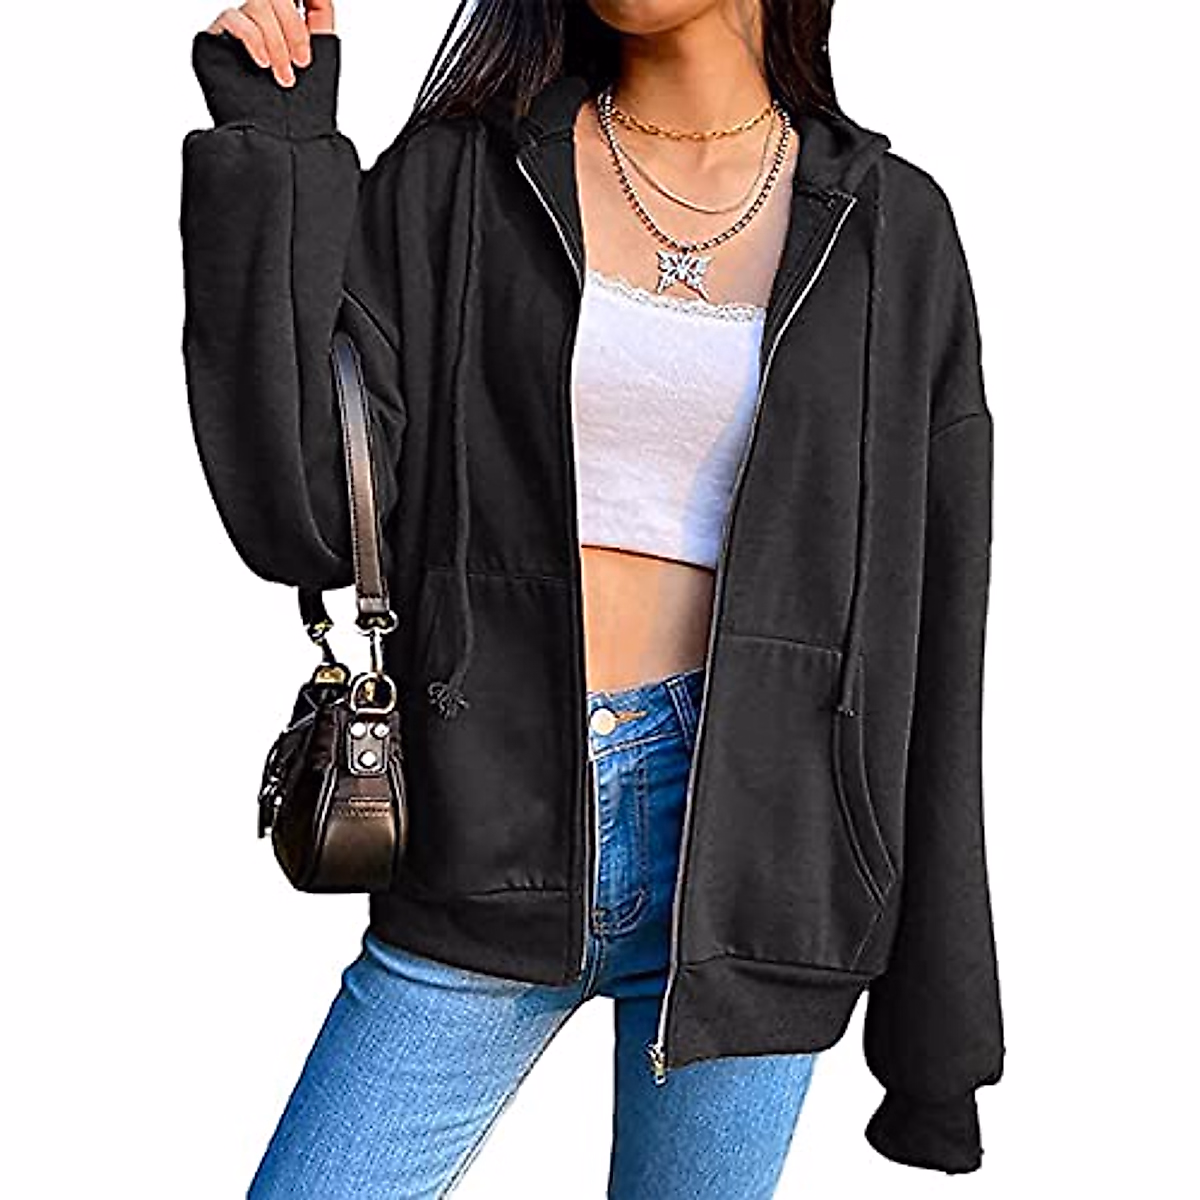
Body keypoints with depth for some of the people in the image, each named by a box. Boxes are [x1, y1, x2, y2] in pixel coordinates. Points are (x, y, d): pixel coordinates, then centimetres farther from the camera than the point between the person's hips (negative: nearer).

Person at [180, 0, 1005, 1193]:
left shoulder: (891, 228, 4)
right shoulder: (457, 175, 4)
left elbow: (923, 642, 3)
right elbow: (301, 516, -6)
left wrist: (934, 1019, 5)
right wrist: (273, 149, -9)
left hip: (743, 848, 0)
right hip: (496, 846, 1)